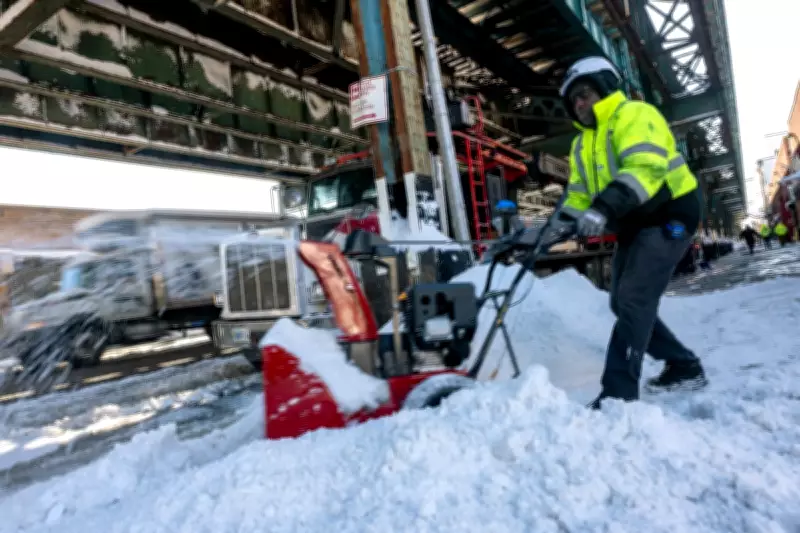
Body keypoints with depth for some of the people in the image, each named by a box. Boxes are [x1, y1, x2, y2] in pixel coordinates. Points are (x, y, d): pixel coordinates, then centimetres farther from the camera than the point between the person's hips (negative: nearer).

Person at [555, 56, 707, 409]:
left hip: (667, 216, -9)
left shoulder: (633, 115, -12)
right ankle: (685, 367, 26)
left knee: (634, 301, -18)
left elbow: (646, 166, -30)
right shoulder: (583, 143, 16)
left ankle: (618, 394, -16)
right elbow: (578, 195, 14)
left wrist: (605, 208, -43)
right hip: (632, 226, 9)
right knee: (623, 304, 9)